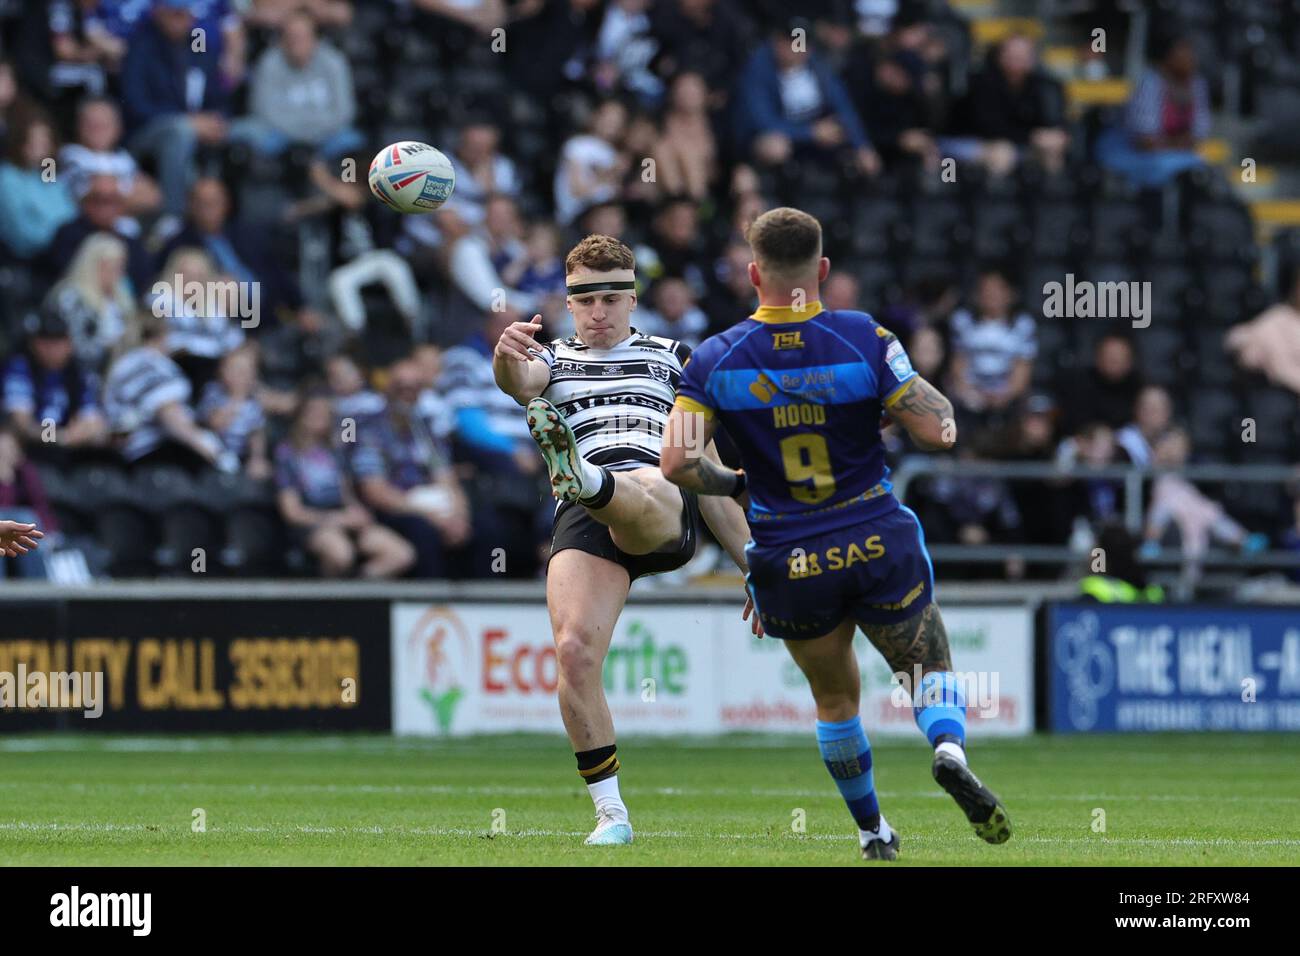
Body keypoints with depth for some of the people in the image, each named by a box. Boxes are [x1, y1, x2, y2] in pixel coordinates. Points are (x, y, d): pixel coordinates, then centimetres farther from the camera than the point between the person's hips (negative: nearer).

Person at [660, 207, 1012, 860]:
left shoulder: (715, 359, -7)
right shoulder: (864, 340, -11)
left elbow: (676, 463, -13)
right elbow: (938, 431, -13)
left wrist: (732, 486, 6)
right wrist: (932, 396, 9)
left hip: (789, 565, 1)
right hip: (880, 548, -1)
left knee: (835, 698, 23)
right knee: (931, 669, 15)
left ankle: (873, 833, 29)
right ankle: (949, 748, -16)